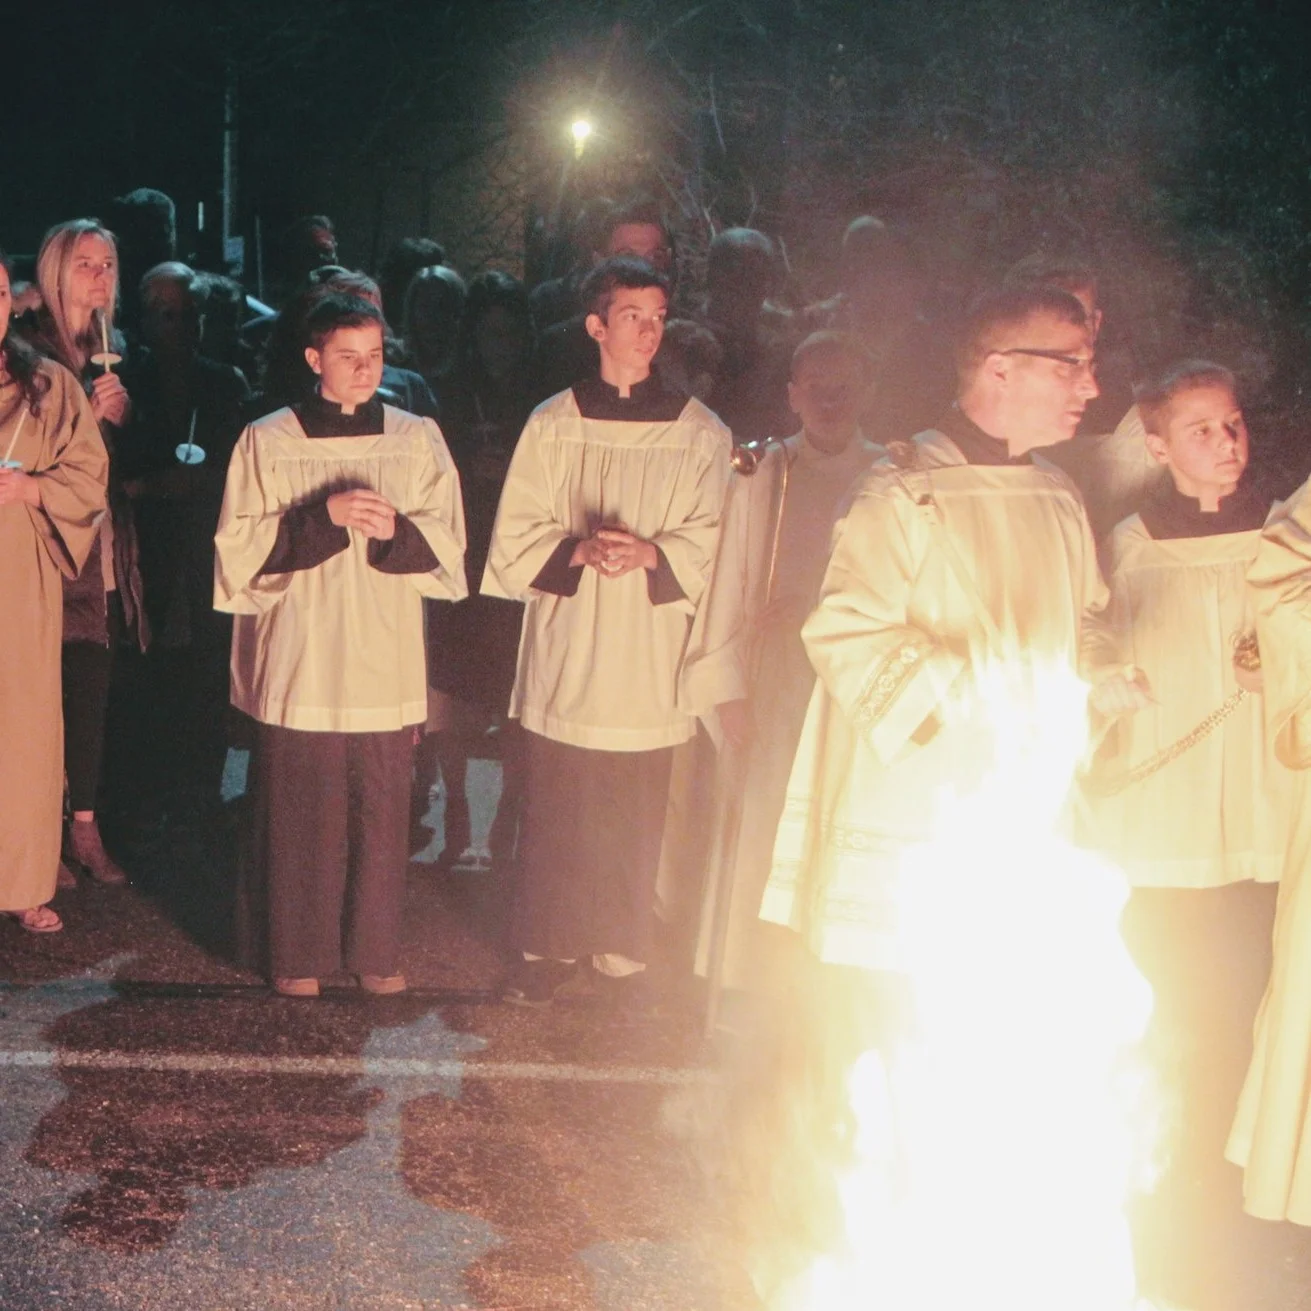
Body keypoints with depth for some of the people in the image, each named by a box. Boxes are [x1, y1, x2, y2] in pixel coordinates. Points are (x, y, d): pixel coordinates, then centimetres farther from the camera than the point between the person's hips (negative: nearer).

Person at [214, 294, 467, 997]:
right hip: (297, 665, -2)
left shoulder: (417, 439, 6)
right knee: (299, 813, 3)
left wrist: (395, 530, -16)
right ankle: (297, 955, 15)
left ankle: (375, 951, 19)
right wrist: (323, 516, -17)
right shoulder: (267, 442, 0)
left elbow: (447, 545, 5)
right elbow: (240, 549, -5)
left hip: (385, 663, 2)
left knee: (381, 811, 6)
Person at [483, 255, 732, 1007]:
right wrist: (579, 550, -16)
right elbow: (514, 539, 3)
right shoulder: (552, 425, 6)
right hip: (564, 657, 0)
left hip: (649, 662, 0)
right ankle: (548, 948, 17)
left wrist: (648, 554, -18)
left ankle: (625, 956, 15)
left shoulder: (700, 433, 4)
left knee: (637, 823, 3)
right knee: (555, 816, 4)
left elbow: (711, 544, 0)